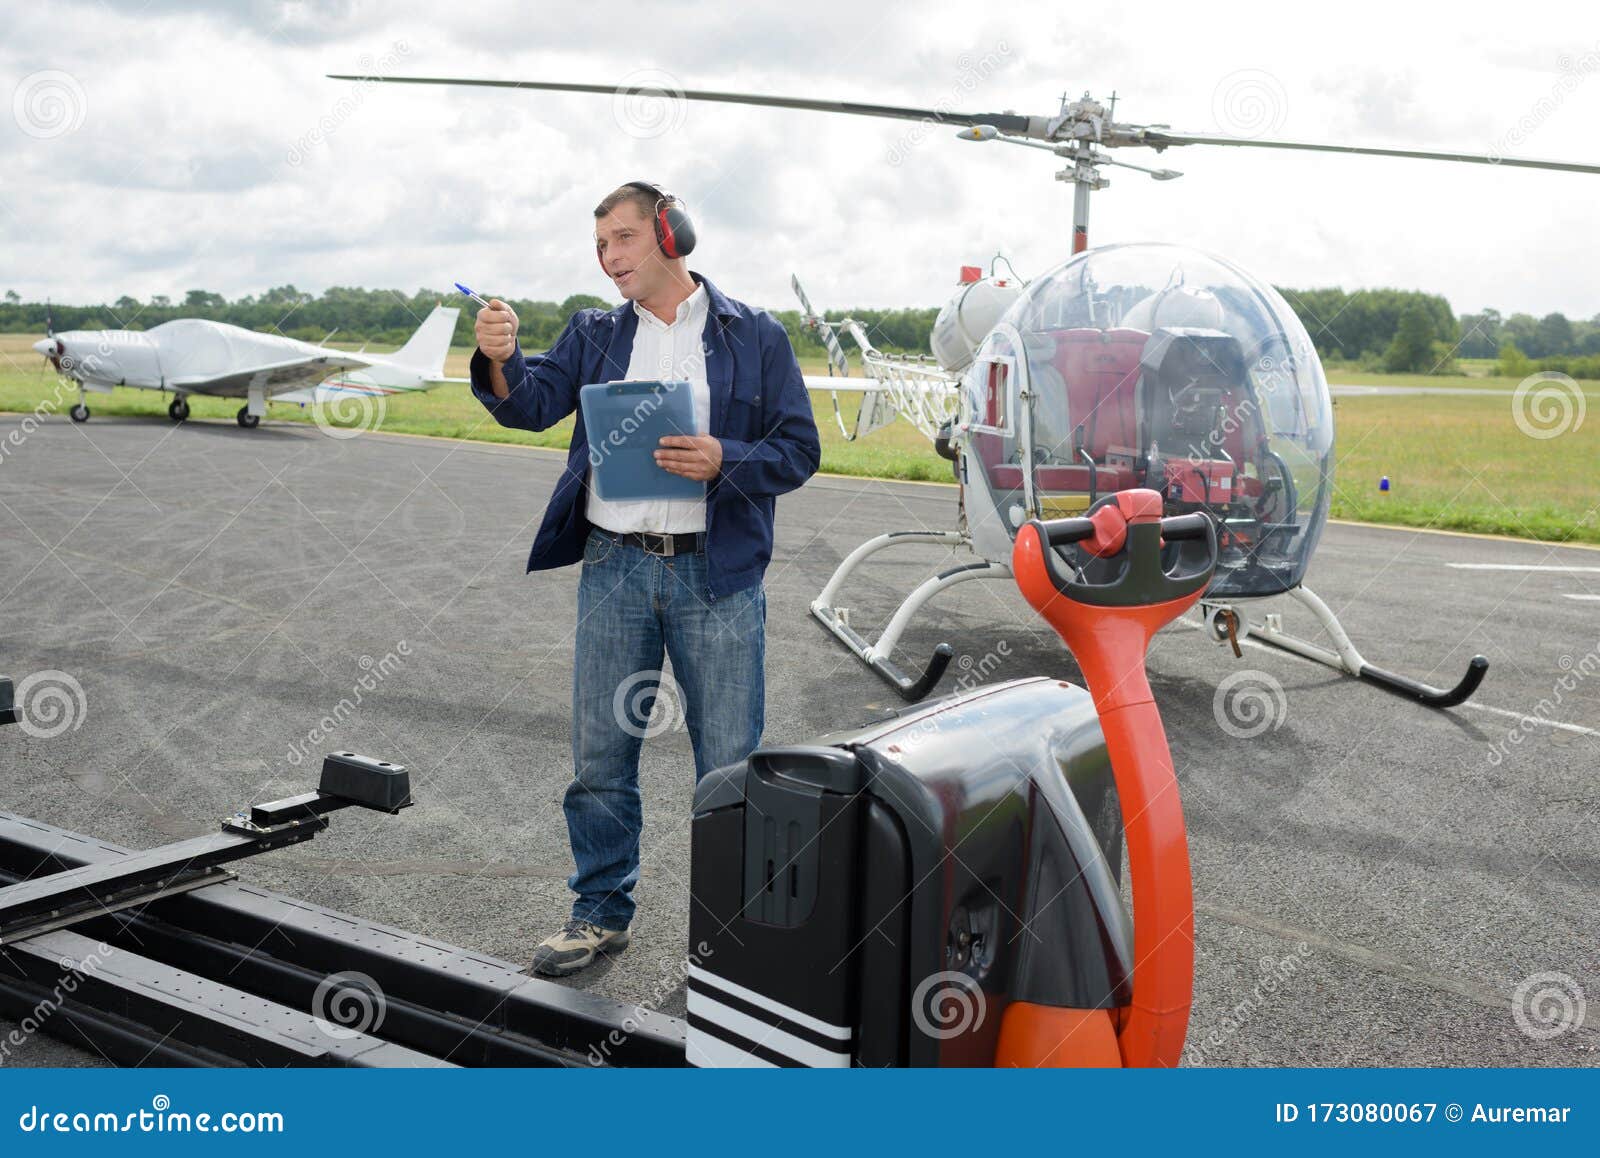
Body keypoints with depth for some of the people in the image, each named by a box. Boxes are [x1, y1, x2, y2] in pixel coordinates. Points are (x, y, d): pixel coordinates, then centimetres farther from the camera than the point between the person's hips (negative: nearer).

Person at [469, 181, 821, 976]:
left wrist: (724, 461, -18)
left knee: (729, 762, 4)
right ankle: (602, 913, 26)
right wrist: (499, 362, -24)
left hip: (717, 573, -2)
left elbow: (799, 448, 0)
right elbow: (532, 404, -3)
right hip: (615, 567, 3)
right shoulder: (594, 334, 11)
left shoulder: (754, 336, 3)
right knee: (599, 755, 9)